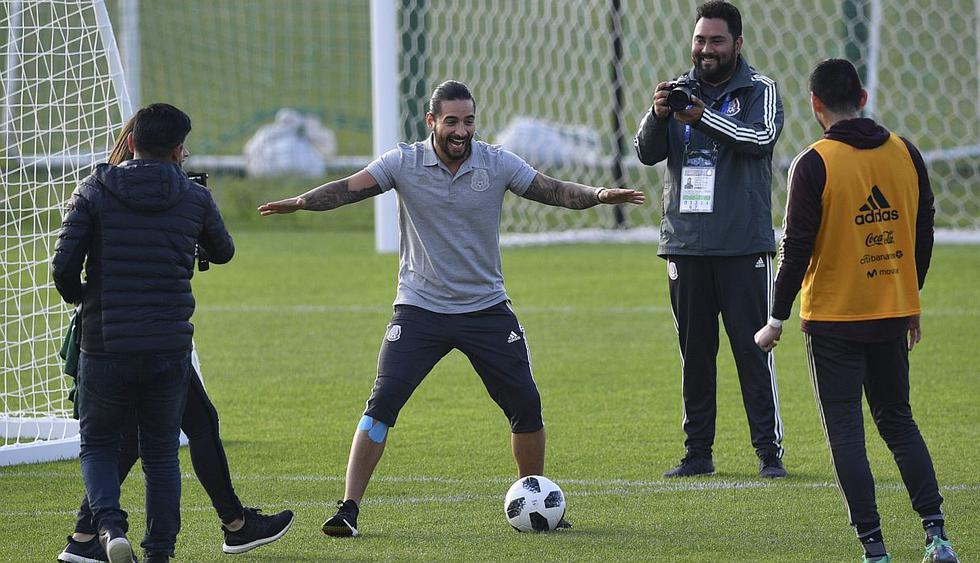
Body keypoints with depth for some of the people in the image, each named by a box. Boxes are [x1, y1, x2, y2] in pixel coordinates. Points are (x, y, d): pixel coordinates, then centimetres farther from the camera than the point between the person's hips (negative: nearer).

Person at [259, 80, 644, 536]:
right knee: (382, 404, -14)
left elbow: (553, 191, -3)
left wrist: (599, 195, -21)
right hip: (419, 308, -2)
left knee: (526, 404, 0)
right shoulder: (404, 163, -7)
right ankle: (348, 509, -11)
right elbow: (349, 189, -16)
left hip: (486, 308, 2)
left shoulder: (497, 164, -3)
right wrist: (300, 202, -32)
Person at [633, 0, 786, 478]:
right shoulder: (678, 90, 12)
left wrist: (703, 117, -31)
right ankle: (698, 452, 12)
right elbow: (648, 153, 3)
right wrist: (657, 116, -19)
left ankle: (769, 451, -3)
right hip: (685, 242, 4)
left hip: (744, 245, -4)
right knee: (694, 353, 7)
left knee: (753, 349, -6)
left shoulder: (760, 90, 1)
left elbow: (761, 138, -18)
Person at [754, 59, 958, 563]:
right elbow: (924, 233, 9)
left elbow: (797, 246, -13)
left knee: (845, 431, 2)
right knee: (898, 421, 17)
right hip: (893, 314, 5)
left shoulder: (814, 164, -13)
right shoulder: (906, 155, 2)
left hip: (833, 318, -5)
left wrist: (777, 319, -4)